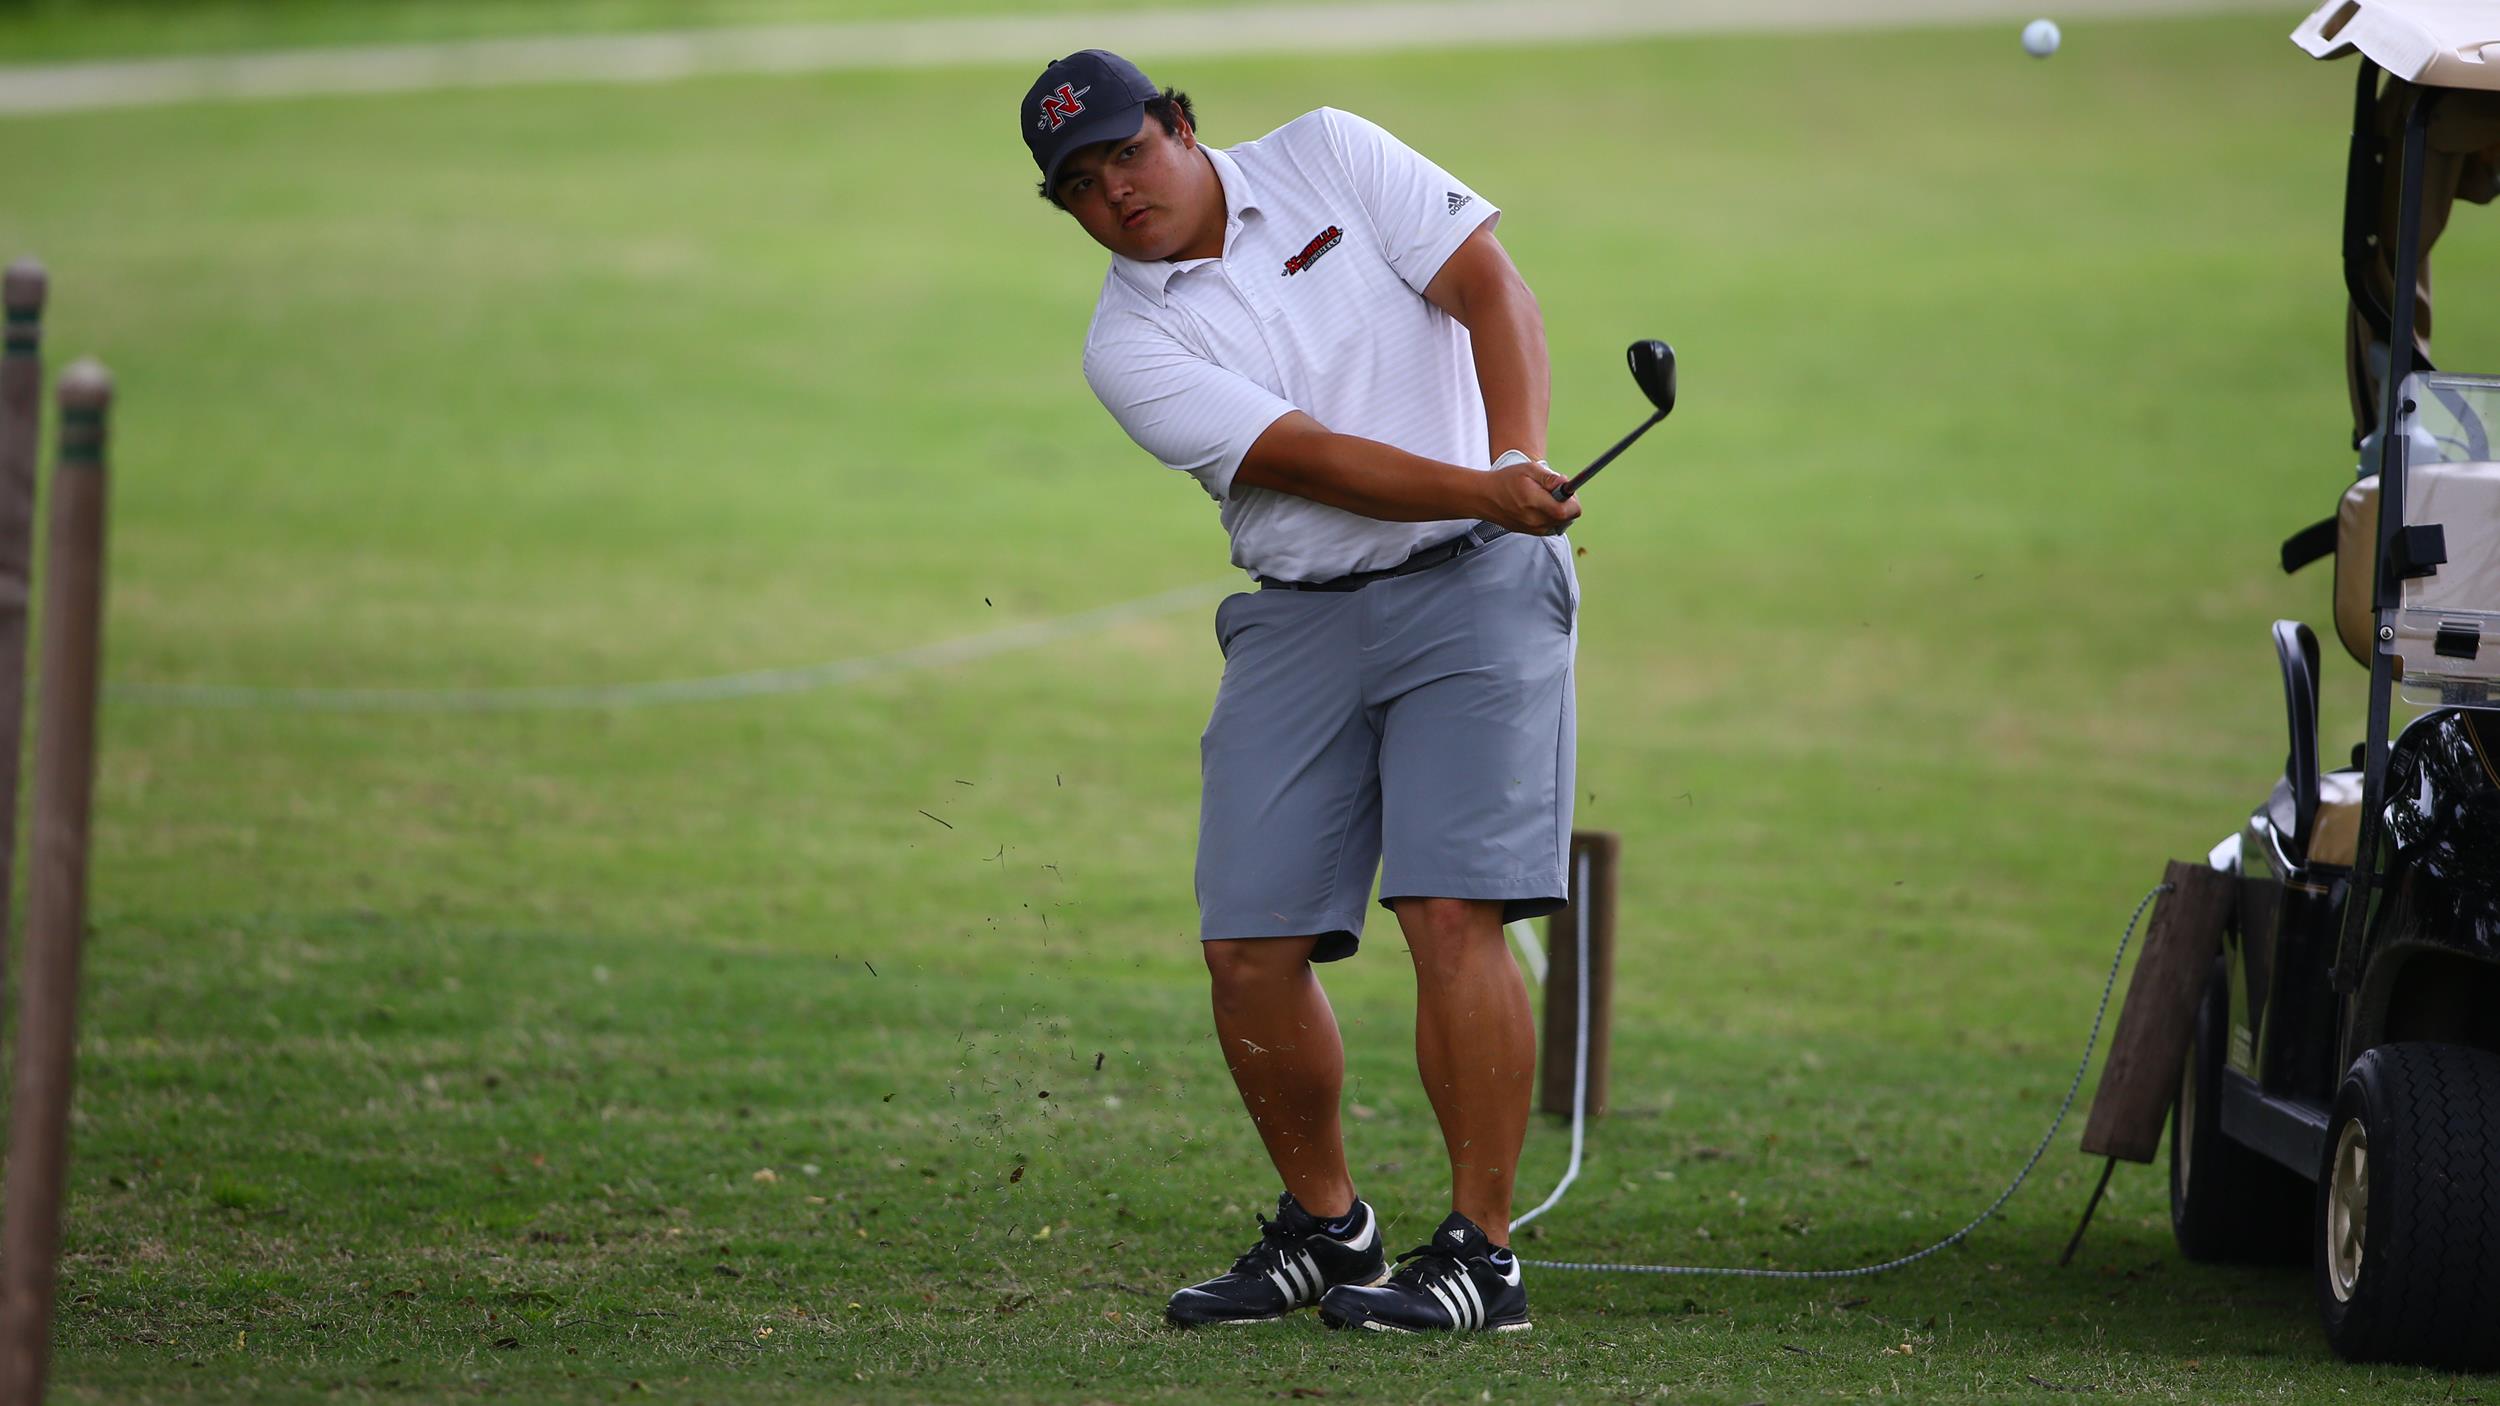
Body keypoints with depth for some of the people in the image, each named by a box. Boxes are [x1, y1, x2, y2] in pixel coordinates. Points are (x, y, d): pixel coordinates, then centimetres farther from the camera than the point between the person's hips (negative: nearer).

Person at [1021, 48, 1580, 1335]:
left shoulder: (1329, 158, 3)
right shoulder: (1129, 347, 0)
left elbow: (1490, 287, -4)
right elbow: (1311, 460, -13)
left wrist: (1521, 460, -21)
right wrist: (1484, 491, -26)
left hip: (1475, 590, -3)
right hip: (1296, 622, 3)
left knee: (1452, 913, -16)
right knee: (1249, 949, -3)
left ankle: (1482, 1253, -10)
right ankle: (1322, 1228, 19)